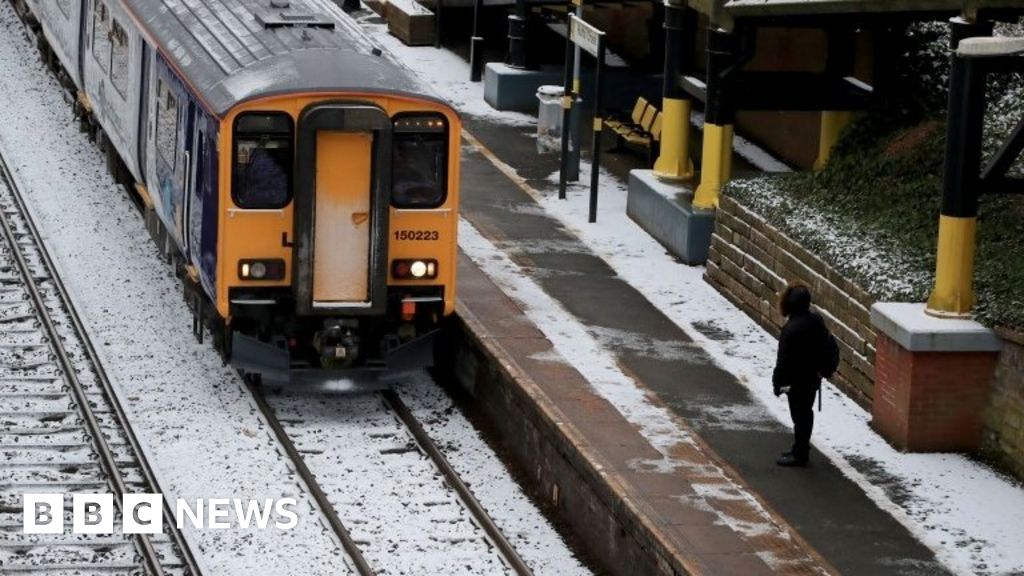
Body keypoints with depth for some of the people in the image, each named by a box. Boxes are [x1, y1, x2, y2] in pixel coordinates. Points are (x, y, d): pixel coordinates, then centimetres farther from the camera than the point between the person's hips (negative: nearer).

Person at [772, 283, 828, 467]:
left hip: (797, 381, -8)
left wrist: (778, 382, -11)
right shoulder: (817, 321, -1)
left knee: (800, 416, 3)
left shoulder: (791, 329, -26)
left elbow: (783, 359, -21)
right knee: (806, 413, 19)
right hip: (813, 377, 8)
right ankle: (801, 448, 32)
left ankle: (799, 455, 12)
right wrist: (821, 369, 21)